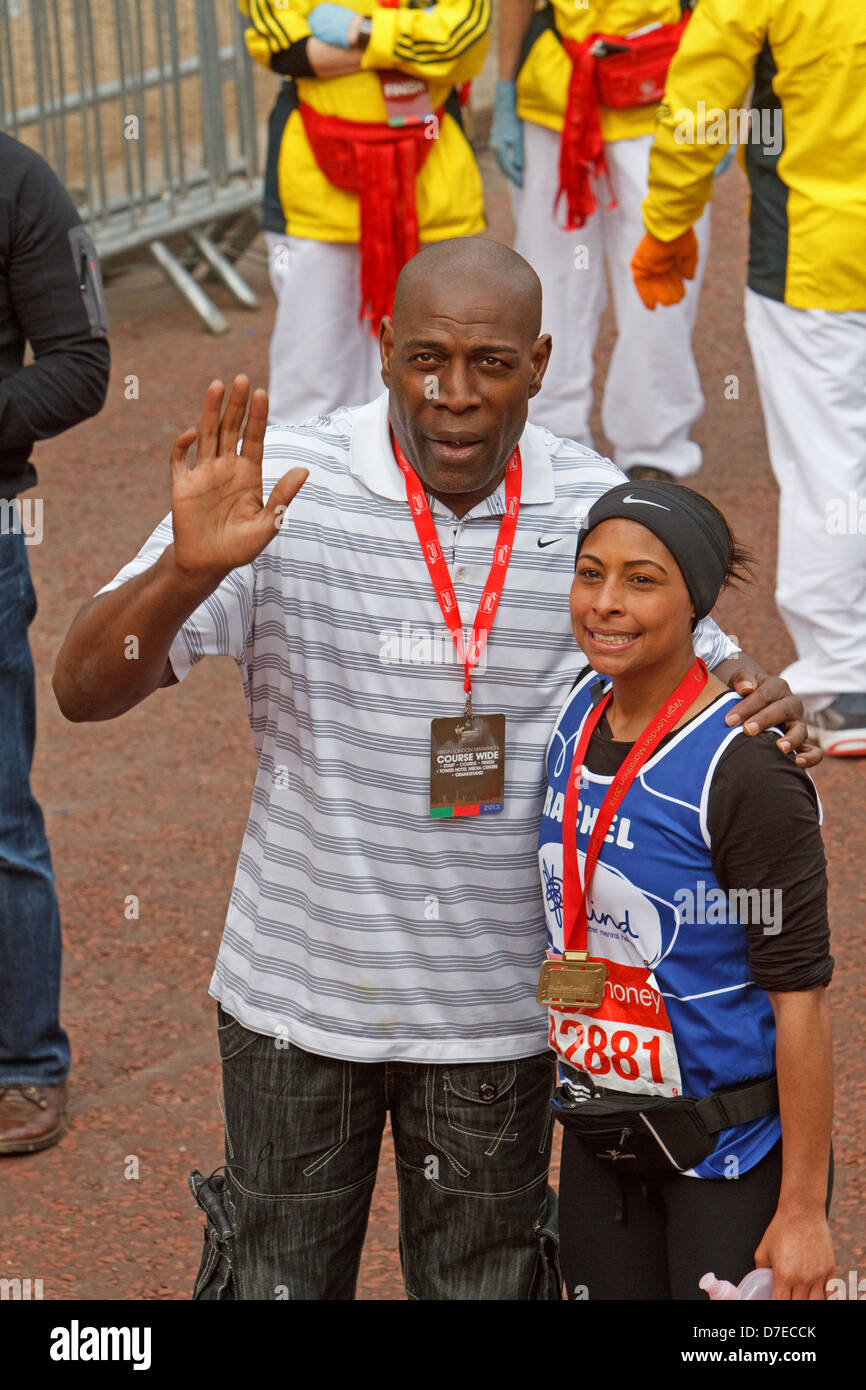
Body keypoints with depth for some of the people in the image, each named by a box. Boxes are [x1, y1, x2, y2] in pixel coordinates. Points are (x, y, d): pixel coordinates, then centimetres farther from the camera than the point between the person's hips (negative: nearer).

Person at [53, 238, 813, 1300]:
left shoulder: (597, 513, -6)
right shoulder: (276, 489, -14)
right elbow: (87, 689, -16)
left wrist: (758, 698, -17)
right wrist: (189, 567, -36)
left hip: (495, 1006, 2)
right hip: (299, 989, -1)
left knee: (485, 1283, 17)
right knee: (279, 1279, 13)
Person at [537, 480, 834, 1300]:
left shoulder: (745, 771, -21)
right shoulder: (576, 717, 0)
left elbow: (799, 992, -19)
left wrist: (802, 1209, -18)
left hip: (731, 1148, -6)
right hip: (598, 1137, 6)